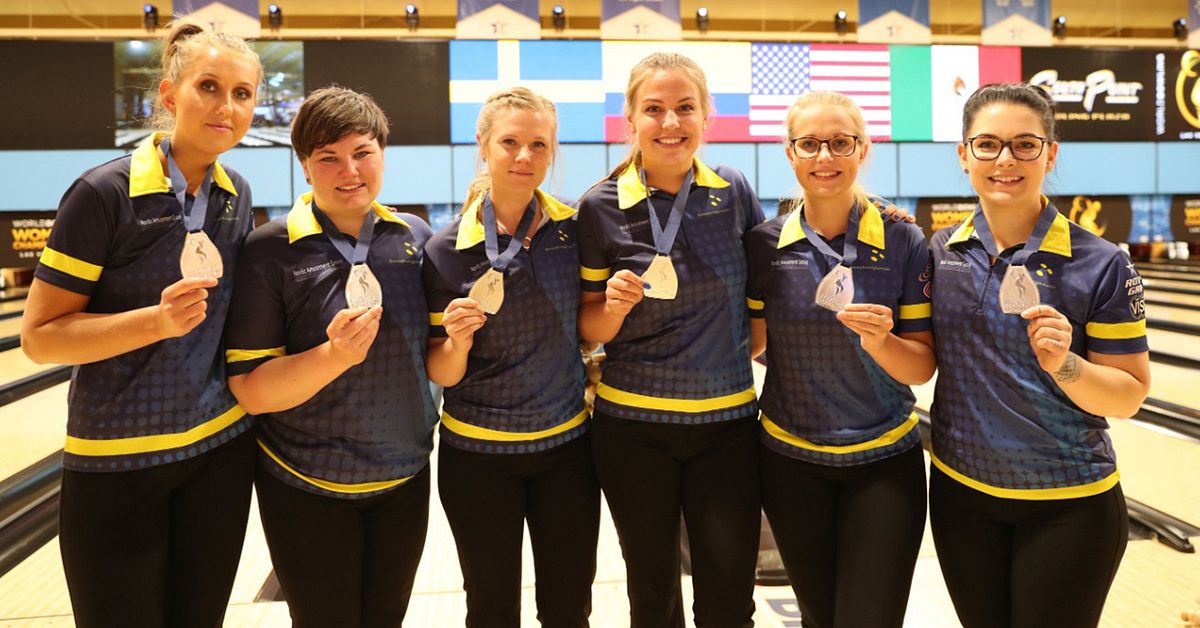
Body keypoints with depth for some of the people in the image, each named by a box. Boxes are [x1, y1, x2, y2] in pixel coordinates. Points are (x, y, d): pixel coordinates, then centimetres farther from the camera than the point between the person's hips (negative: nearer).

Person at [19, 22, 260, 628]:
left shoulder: (236, 196, 2)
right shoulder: (106, 192, -14)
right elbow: (40, 336, -13)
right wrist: (158, 320, -24)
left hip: (221, 450, 4)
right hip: (116, 462, -4)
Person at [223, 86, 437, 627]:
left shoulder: (415, 237, -2)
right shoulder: (271, 250, -13)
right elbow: (250, 390, -16)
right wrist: (334, 356, -30)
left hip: (405, 481, 4)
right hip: (308, 490, -3)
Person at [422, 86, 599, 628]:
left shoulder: (574, 228, -4)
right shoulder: (448, 249, -10)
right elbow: (442, 374, -6)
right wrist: (458, 342, -24)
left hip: (566, 445, 2)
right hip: (477, 453, -1)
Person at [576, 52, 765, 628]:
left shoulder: (735, 193, 0)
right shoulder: (602, 206, -6)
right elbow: (591, 330, -1)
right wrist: (615, 304, -18)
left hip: (727, 420, 1)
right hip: (632, 426, -1)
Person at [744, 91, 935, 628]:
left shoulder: (903, 241, -9)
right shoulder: (763, 243, -5)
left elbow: (922, 368, -7)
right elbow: (749, 345, 0)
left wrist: (880, 341, -26)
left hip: (884, 462, -1)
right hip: (791, 461, 2)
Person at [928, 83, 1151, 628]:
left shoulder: (1101, 264, -12)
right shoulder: (939, 252, -2)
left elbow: (1129, 396, -9)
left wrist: (1062, 364, -26)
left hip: (1067, 506, -3)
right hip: (961, 494, 3)